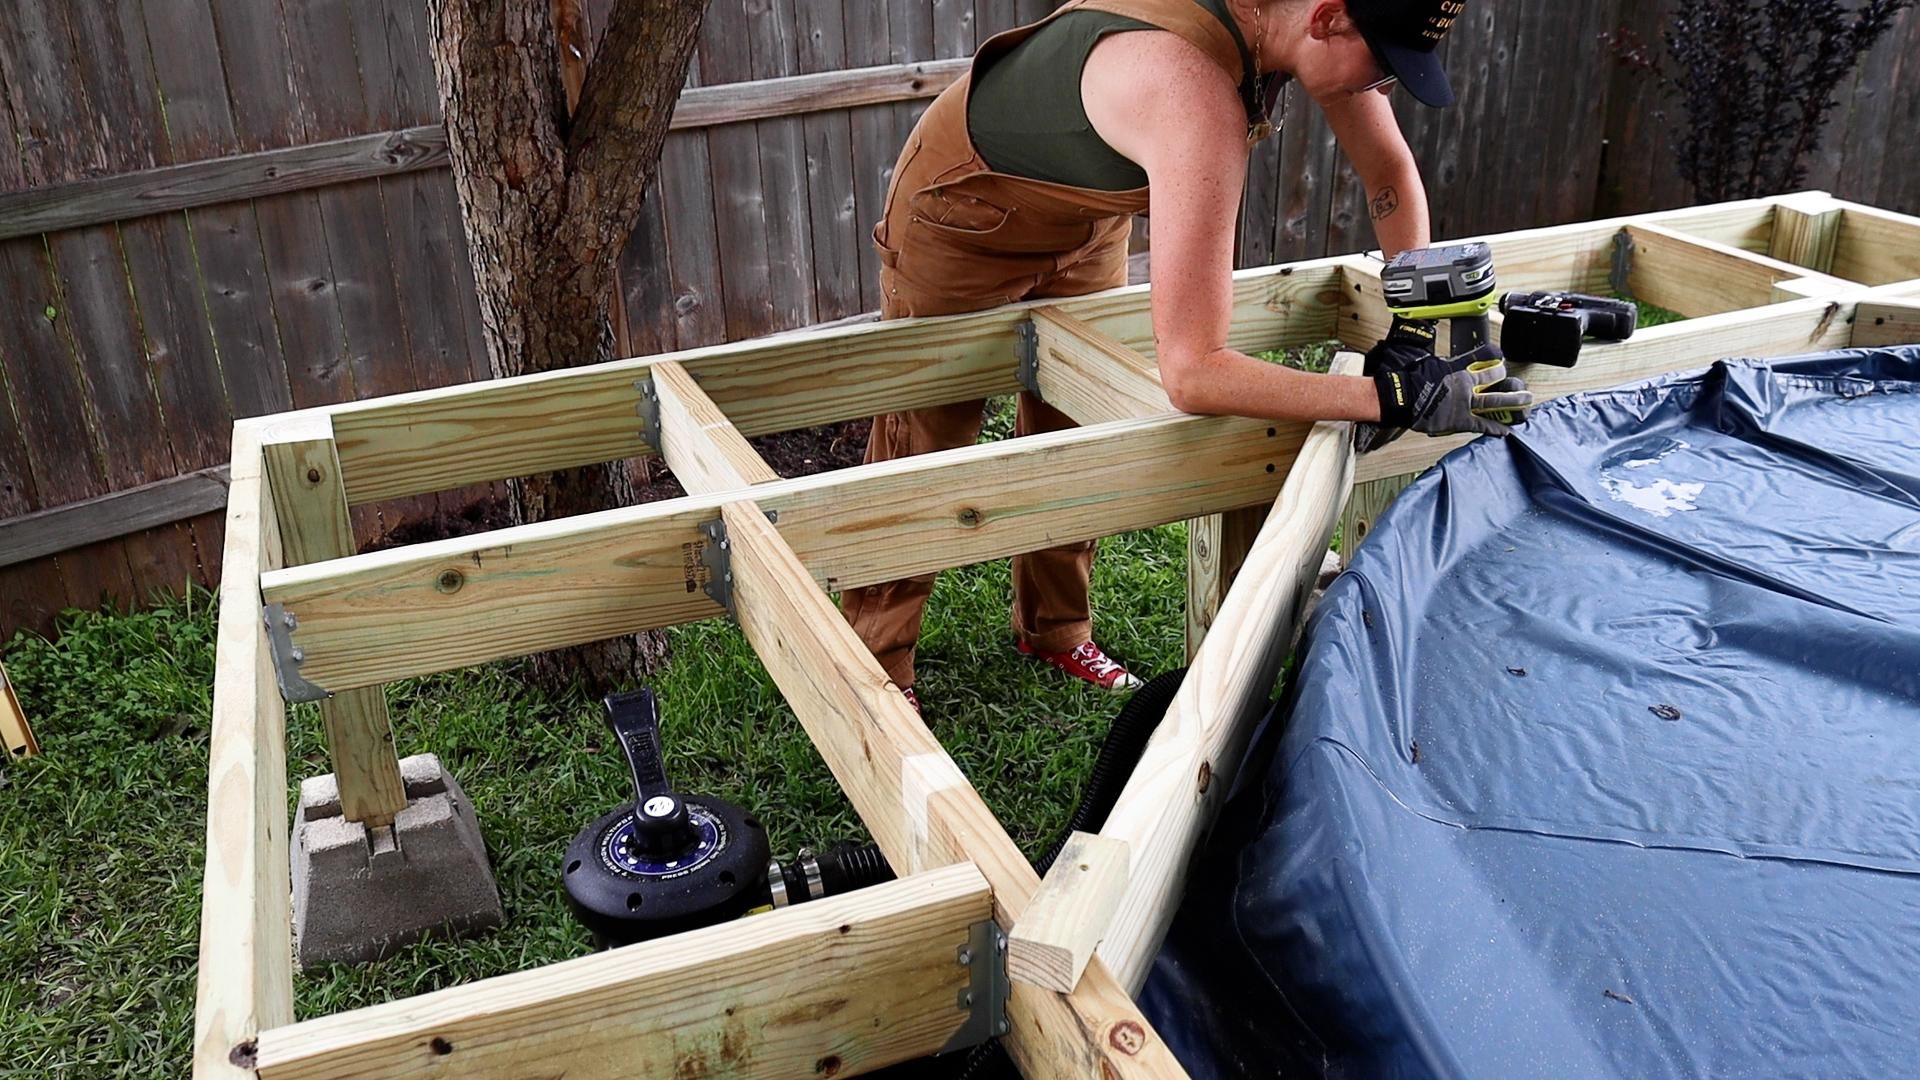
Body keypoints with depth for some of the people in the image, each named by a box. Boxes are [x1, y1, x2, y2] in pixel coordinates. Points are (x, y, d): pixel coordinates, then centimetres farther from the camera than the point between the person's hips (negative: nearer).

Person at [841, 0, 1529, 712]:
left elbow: (1390, 173, -4)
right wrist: (1394, 397, -42)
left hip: (1086, 219, 8)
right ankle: (874, 669, 25)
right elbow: (1191, 374, -47)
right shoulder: (1196, 97, -45)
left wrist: (1412, 332, -14)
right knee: (924, 452, 7)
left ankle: (1055, 632, 36)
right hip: (961, 220, -7)